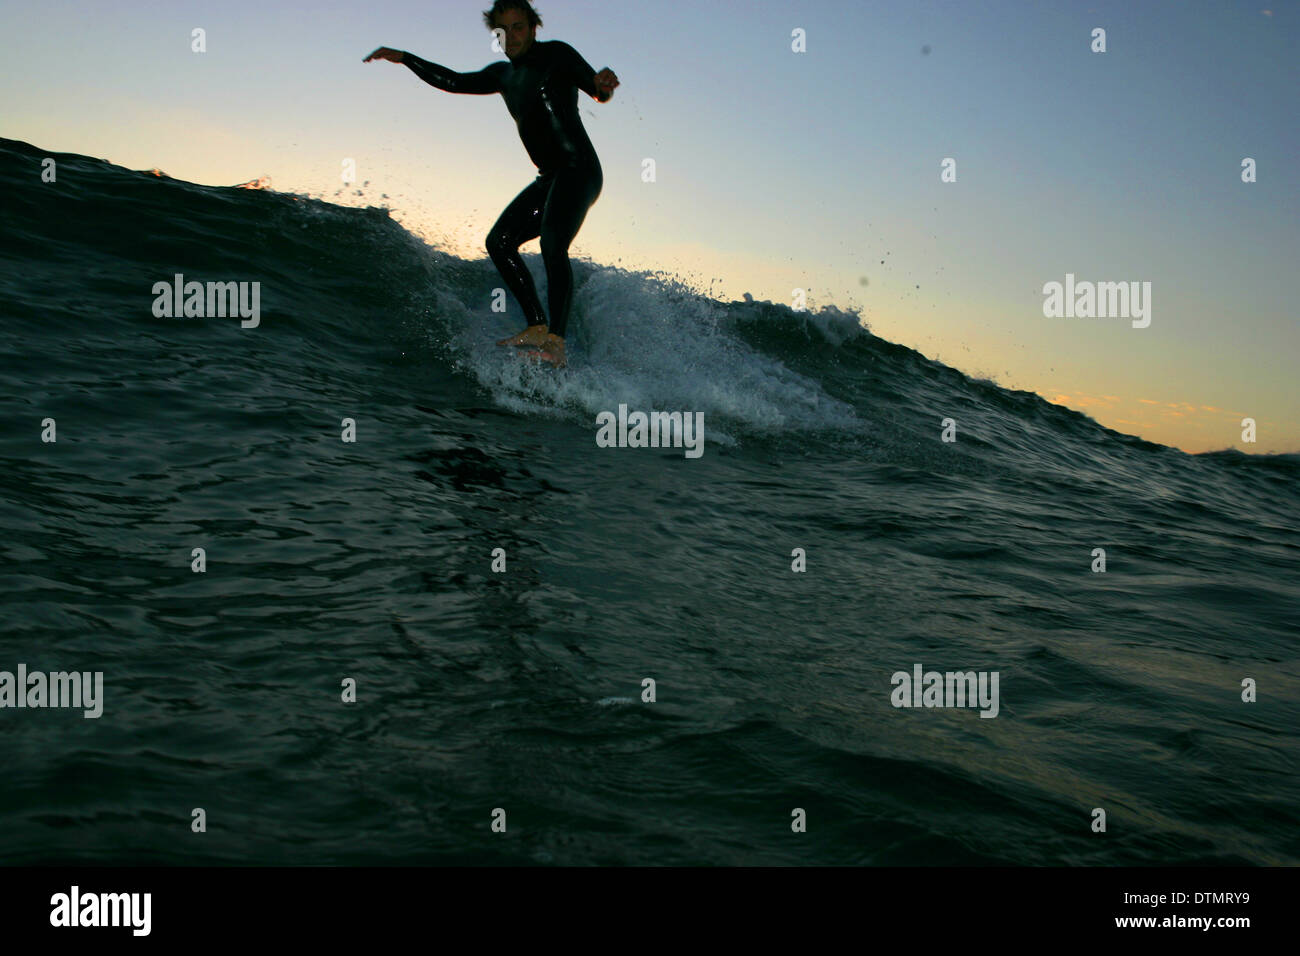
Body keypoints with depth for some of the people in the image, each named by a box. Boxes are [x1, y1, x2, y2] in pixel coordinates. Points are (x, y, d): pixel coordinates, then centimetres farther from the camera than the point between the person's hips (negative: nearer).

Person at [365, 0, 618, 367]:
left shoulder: (556, 54, 0)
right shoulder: (504, 74, 20)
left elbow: (598, 91, -8)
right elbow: (456, 82, 28)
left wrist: (603, 83, -33)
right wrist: (404, 58, 26)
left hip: (580, 170, -8)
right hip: (549, 178, 9)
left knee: (552, 244, -26)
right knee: (499, 241, 0)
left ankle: (556, 341, -32)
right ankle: (538, 326, -5)